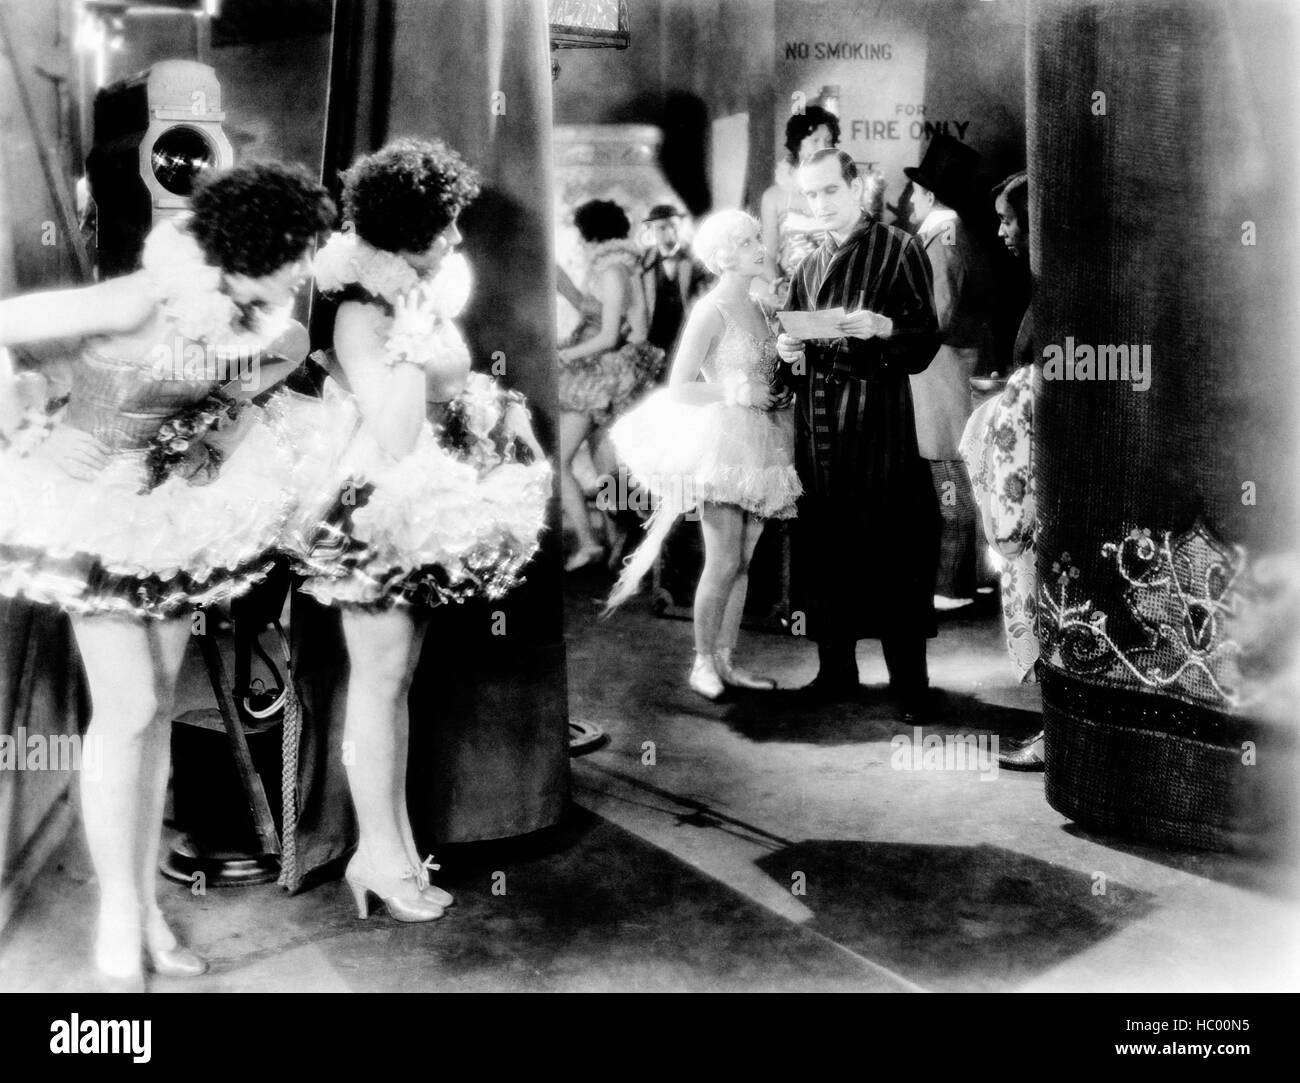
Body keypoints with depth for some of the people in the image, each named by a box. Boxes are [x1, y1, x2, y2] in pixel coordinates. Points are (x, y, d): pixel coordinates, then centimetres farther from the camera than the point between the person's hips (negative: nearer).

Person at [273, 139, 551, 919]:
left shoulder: (430, 294, 5)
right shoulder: (362, 317, -19)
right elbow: (394, 436, -28)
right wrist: (413, 332, -28)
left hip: (428, 511, 8)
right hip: (378, 516, -8)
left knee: (399, 677, 13)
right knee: (381, 678, 0)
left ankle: (393, 842, 23)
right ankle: (380, 850, 10)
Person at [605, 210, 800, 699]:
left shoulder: (757, 309, 12)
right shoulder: (710, 311, -10)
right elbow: (678, 389, -10)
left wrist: (782, 394, 4)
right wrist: (733, 392, -21)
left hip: (759, 446, 7)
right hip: (721, 442, -7)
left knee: (743, 562, 8)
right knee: (723, 564, -7)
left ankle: (726, 660, 16)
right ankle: (703, 661, 7)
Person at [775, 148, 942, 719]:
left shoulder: (899, 249, 2)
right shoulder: (810, 265, 20)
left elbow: (926, 341, -4)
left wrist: (882, 327, -22)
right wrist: (789, 351, 5)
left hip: (877, 419, -5)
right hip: (817, 419, 6)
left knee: (891, 549, -6)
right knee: (824, 546, 6)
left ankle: (909, 682, 1)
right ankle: (835, 669, 16)